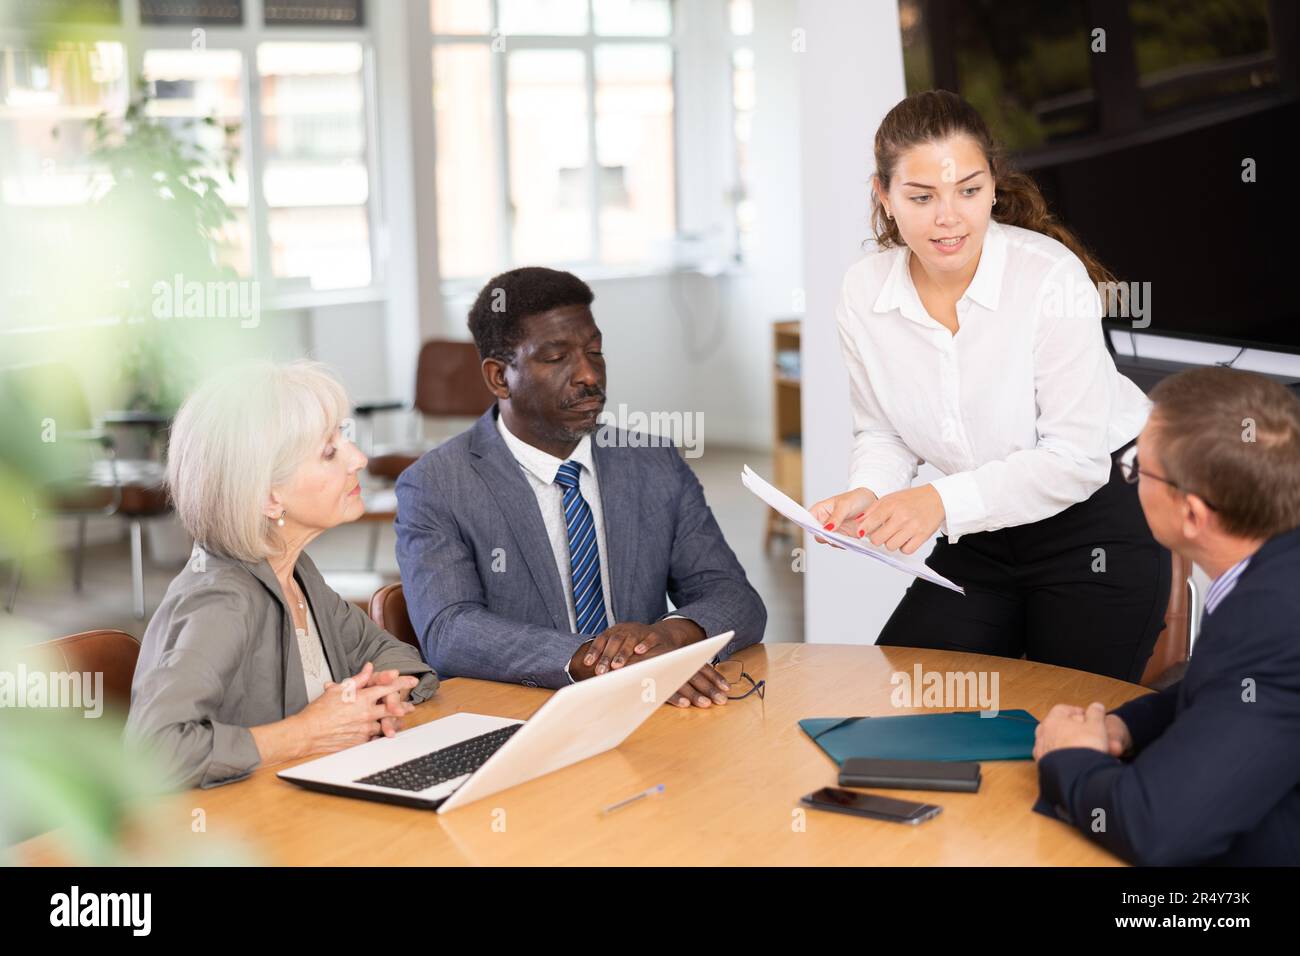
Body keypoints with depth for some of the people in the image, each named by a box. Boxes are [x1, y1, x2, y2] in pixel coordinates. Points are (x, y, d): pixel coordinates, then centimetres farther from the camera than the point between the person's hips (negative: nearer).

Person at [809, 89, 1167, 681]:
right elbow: (882, 435, 5)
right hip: (982, 536, 5)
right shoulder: (863, 293, -8)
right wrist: (865, 496, -17)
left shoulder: (1052, 275, -23)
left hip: (1098, 516, -5)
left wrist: (944, 500, -31)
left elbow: (1074, 458, -23)